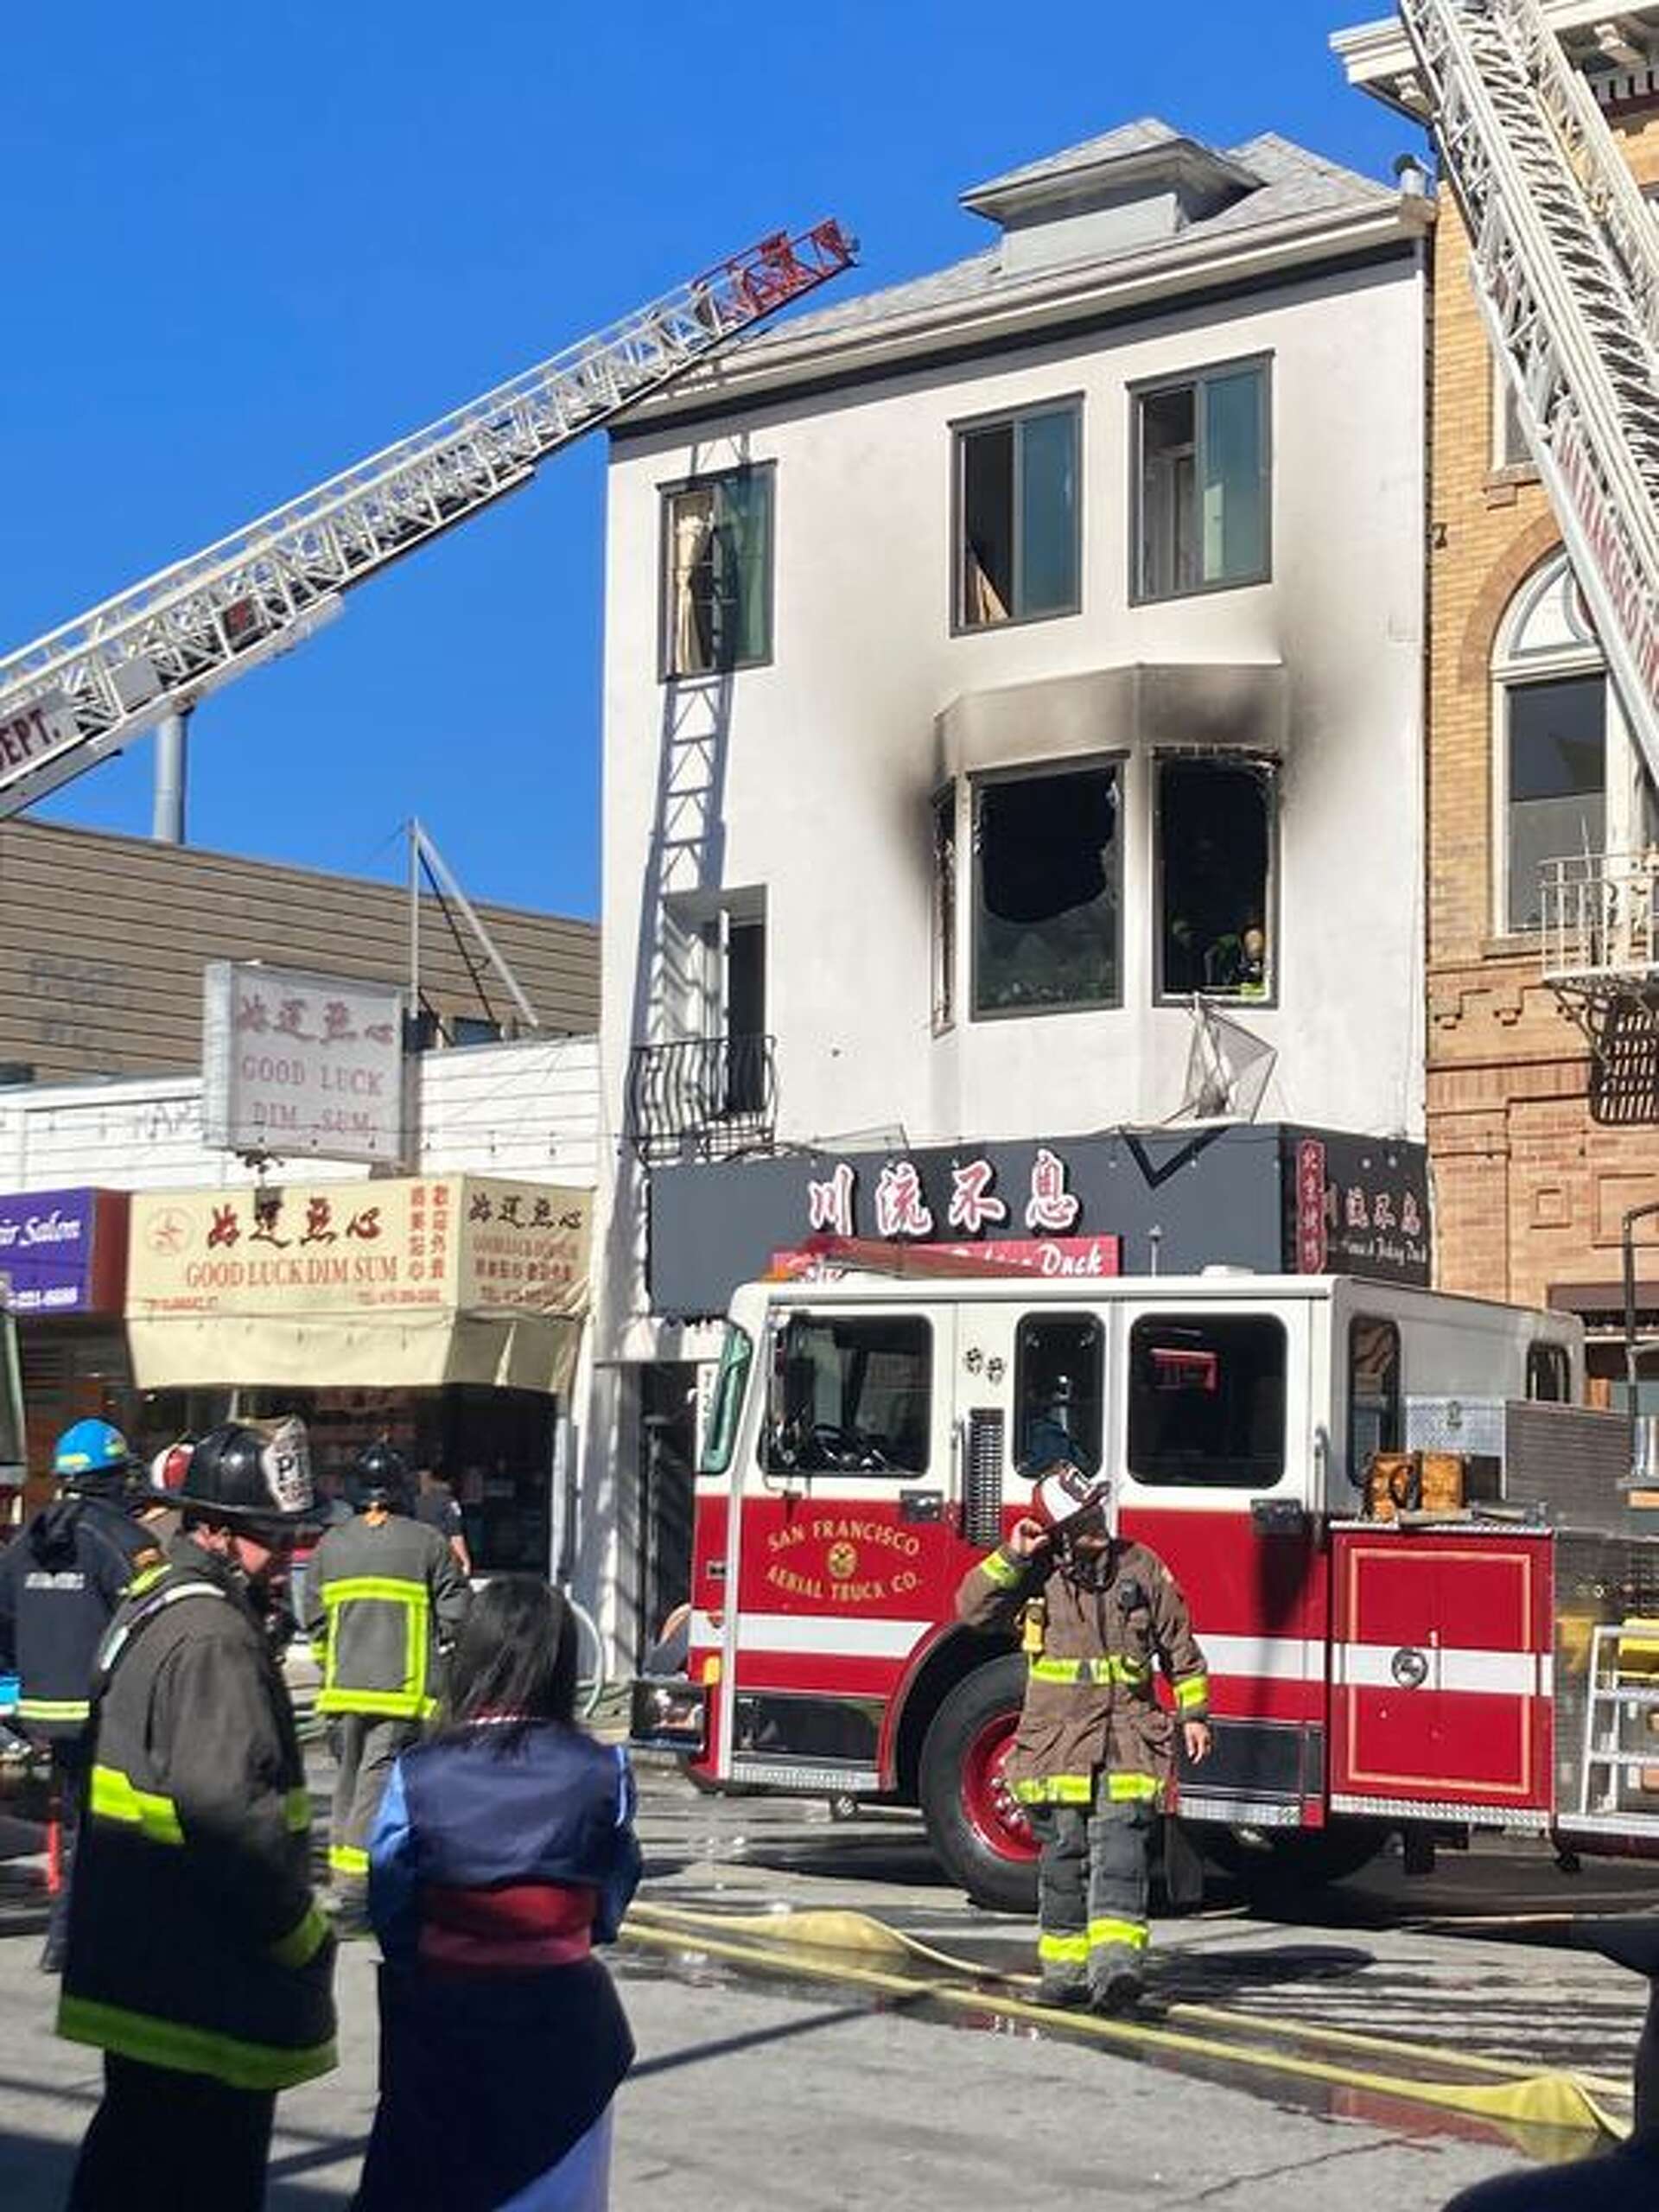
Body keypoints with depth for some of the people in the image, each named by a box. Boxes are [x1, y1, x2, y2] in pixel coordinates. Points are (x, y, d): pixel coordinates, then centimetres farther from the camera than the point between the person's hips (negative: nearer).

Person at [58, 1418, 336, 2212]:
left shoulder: (149, 1606, 13)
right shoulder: (214, 1636, -20)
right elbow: (225, 1806, -26)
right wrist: (298, 1929, -16)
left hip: (137, 1961, 10)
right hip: (208, 1984, -10)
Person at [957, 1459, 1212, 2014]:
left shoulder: (1141, 1567, 4)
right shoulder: (1036, 1573, 1)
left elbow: (1179, 1645, 12)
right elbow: (973, 1609, -6)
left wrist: (1193, 1713, 9)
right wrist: (1012, 1556, -14)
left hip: (1129, 1737, 0)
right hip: (1058, 1736, 0)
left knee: (1119, 1848, -12)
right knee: (1064, 1854, 5)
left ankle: (1116, 1961, -20)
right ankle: (1064, 1968, 14)